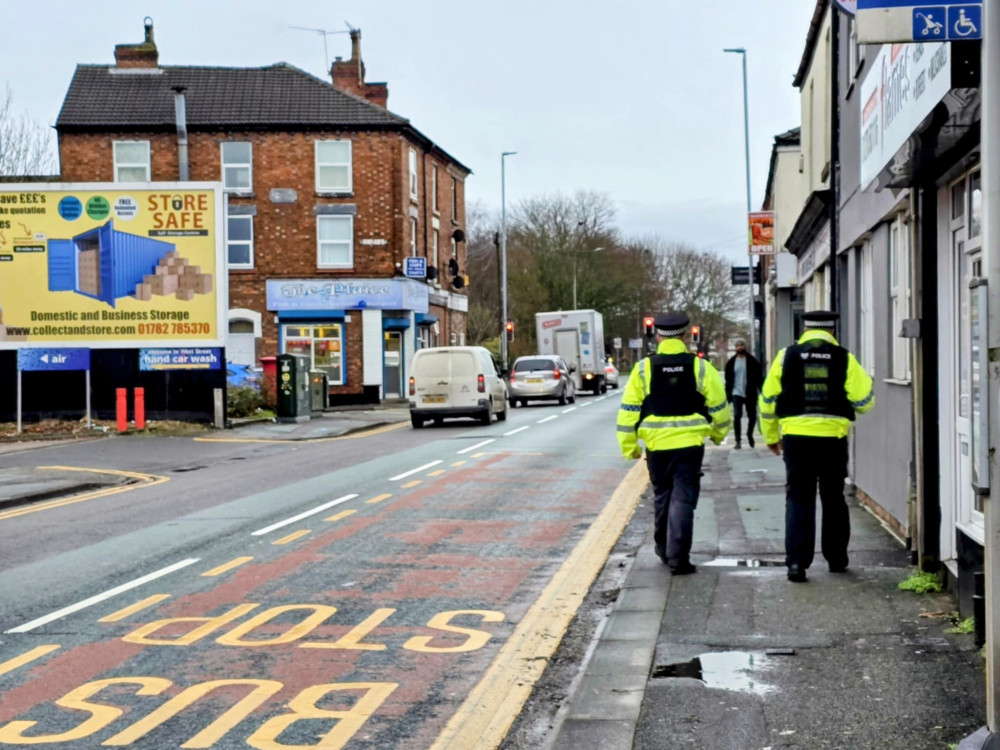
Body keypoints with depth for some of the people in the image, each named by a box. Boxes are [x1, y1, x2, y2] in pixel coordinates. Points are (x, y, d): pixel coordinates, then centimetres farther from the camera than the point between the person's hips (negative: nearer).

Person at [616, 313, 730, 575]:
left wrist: (629, 445, 8)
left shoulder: (643, 369, -1)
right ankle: (678, 558, -6)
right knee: (683, 499, 0)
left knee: (662, 496, 18)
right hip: (690, 444, -1)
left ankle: (663, 549, 30)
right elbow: (718, 405, 5)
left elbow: (629, 409, -1)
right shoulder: (700, 368, -1)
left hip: (656, 444, 1)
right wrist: (719, 433, 23)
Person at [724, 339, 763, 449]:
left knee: (752, 416, 6)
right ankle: (738, 441, -6)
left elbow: (759, 377, 1)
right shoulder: (731, 362, 5)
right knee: (737, 415, -11)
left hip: (750, 393, 0)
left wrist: (762, 391, -6)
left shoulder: (752, 361, 1)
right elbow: (728, 380, 9)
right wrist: (728, 394, 2)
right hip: (737, 393, 0)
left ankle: (750, 434, 35)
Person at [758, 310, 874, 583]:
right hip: (833, 437, 0)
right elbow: (863, 400, -1)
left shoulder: (786, 356, 3)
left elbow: (768, 398, 6)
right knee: (833, 498, 16)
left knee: (798, 499, 4)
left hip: (796, 437, 0)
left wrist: (771, 436, 18)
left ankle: (796, 562, -5)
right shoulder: (845, 358, 0)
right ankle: (836, 558, 25)